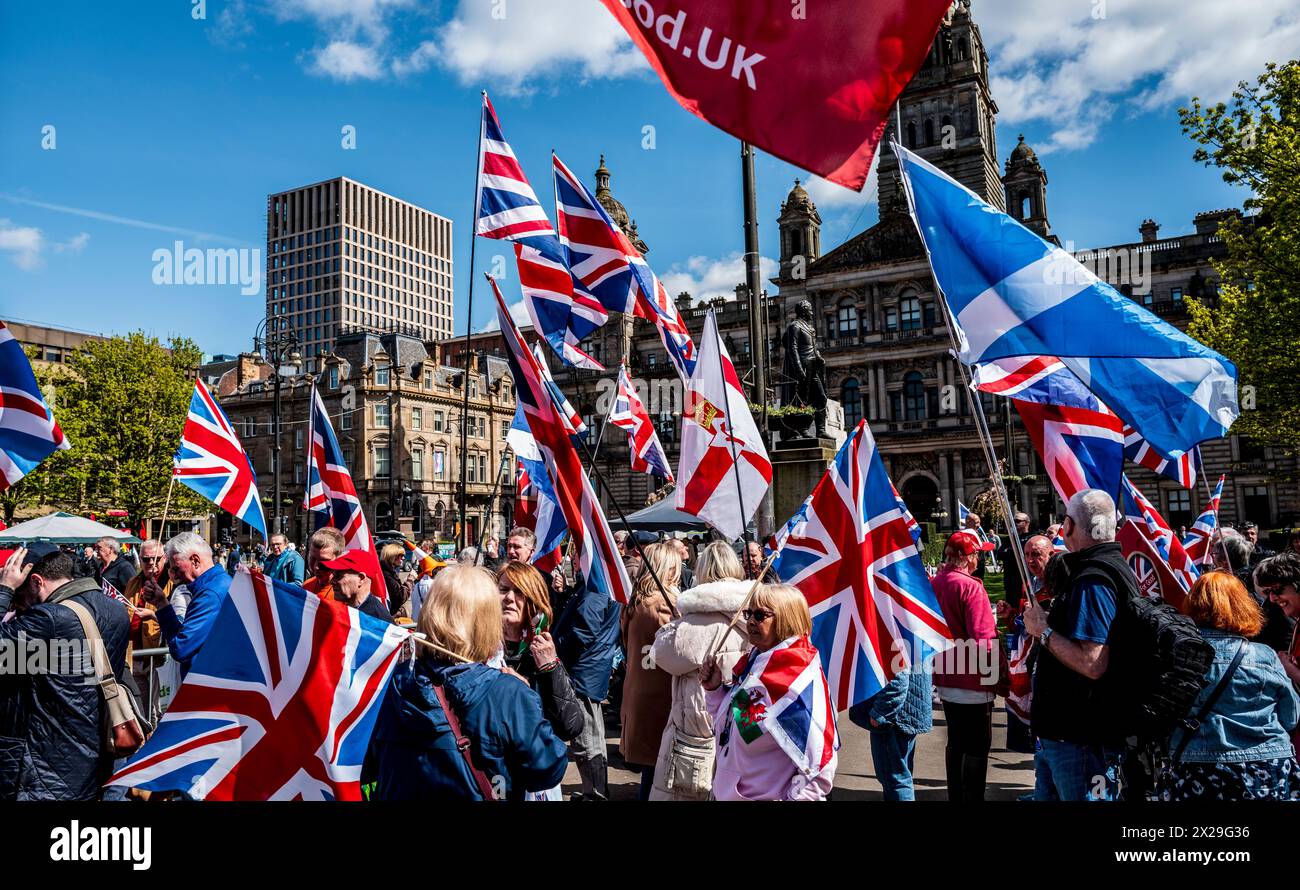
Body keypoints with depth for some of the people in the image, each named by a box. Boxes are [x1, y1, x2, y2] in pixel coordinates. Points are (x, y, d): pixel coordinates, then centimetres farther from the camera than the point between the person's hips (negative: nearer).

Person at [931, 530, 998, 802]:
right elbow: (982, 640, -23)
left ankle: (956, 796, 28)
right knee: (977, 746, 5)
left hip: (946, 679, 7)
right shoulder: (971, 587, -20)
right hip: (973, 682, -7)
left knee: (955, 742, 18)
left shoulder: (933, 584, 1)